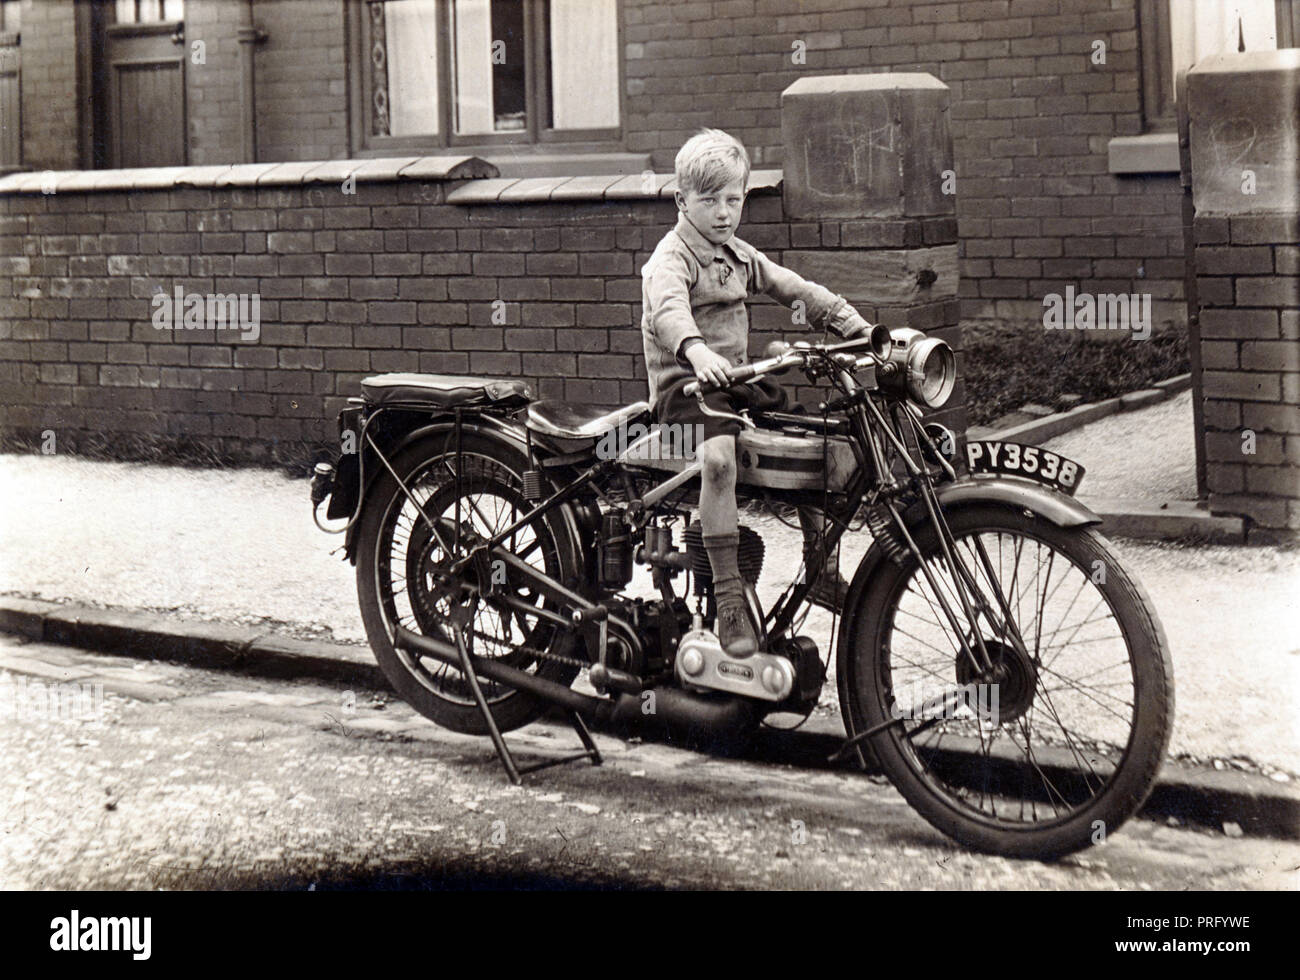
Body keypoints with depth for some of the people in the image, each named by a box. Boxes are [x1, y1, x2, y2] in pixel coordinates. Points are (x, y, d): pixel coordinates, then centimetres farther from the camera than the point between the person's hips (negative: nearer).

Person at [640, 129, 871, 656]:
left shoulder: (739, 255, 16)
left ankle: (821, 570, 13)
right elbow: (669, 307, -31)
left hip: (736, 377, 8)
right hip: (685, 382, -8)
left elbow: (797, 290, 18)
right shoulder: (672, 256, -10)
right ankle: (728, 597, -32)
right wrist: (697, 350, -52)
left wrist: (859, 328, 7)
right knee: (720, 456, -34)